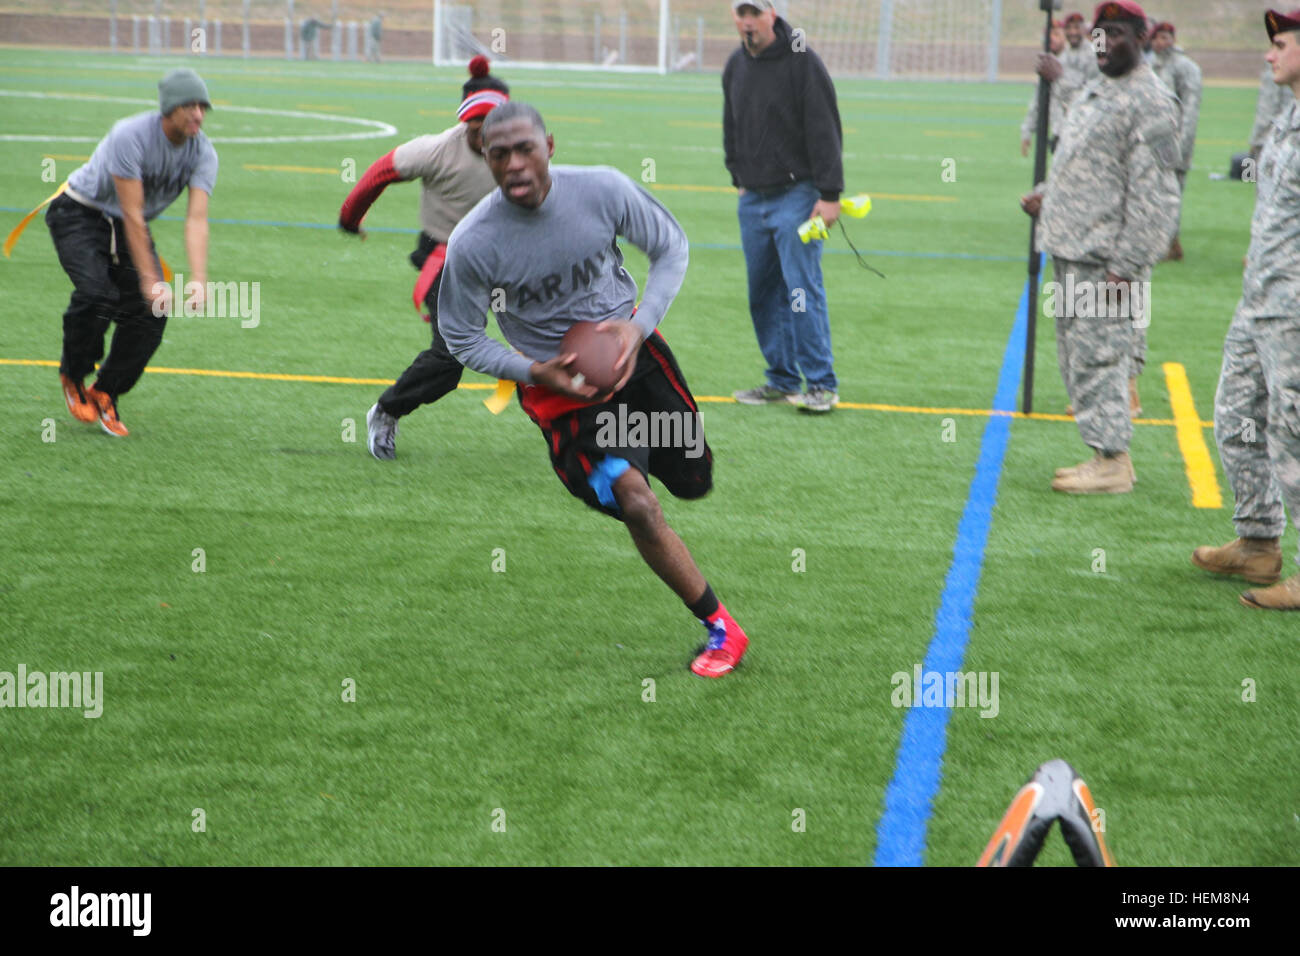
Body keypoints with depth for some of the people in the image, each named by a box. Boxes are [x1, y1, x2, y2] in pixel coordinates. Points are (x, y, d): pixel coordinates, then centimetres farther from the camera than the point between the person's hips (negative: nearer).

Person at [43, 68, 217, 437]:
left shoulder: (202, 153, -14)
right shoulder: (130, 136, -30)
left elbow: (197, 219, -23)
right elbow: (132, 215, -31)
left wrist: (198, 279, -37)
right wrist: (150, 280, -34)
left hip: (131, 228, 5)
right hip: (80, 216, -5)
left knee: (151, 311, -10)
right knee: (97, 293, -27)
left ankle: (105, 393, 10)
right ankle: (73, 376, 1)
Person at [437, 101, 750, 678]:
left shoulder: (602, 190, -17)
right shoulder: (472, 245, -21)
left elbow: (671, 247, -1)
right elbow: (461, 336, -7)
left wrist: (639, 327, -16)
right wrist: (537, 374, -20)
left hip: (630, 348, 3)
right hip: (556, 381, -3)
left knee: (693, 481, 14)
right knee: (636, 505, -18)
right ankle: (720, 629, -2)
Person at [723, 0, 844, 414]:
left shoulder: (801, 61, -10)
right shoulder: (735, 66, 10)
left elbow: (825, 131, -13)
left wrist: (829, 195, -17)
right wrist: (738, 176, 16)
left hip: (795, 196, -7)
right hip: (753, 199, 7)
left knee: (803, 288, -11)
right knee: (763, 292, 8)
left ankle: (822, 384, -7)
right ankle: (782, 379, 17)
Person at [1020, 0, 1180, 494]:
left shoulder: (1149, 102, -13)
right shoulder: (1092, 93, 17)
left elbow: (1153, 195, -18)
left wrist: (1125, 267, -21)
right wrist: (1046, 194, 11)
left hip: (1105, 260, -10)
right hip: (1070, 253, 10)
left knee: (1098, 355, -8)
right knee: (1076, 356, 14)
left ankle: (1111, 462, -2)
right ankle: (1107, 454, 22)